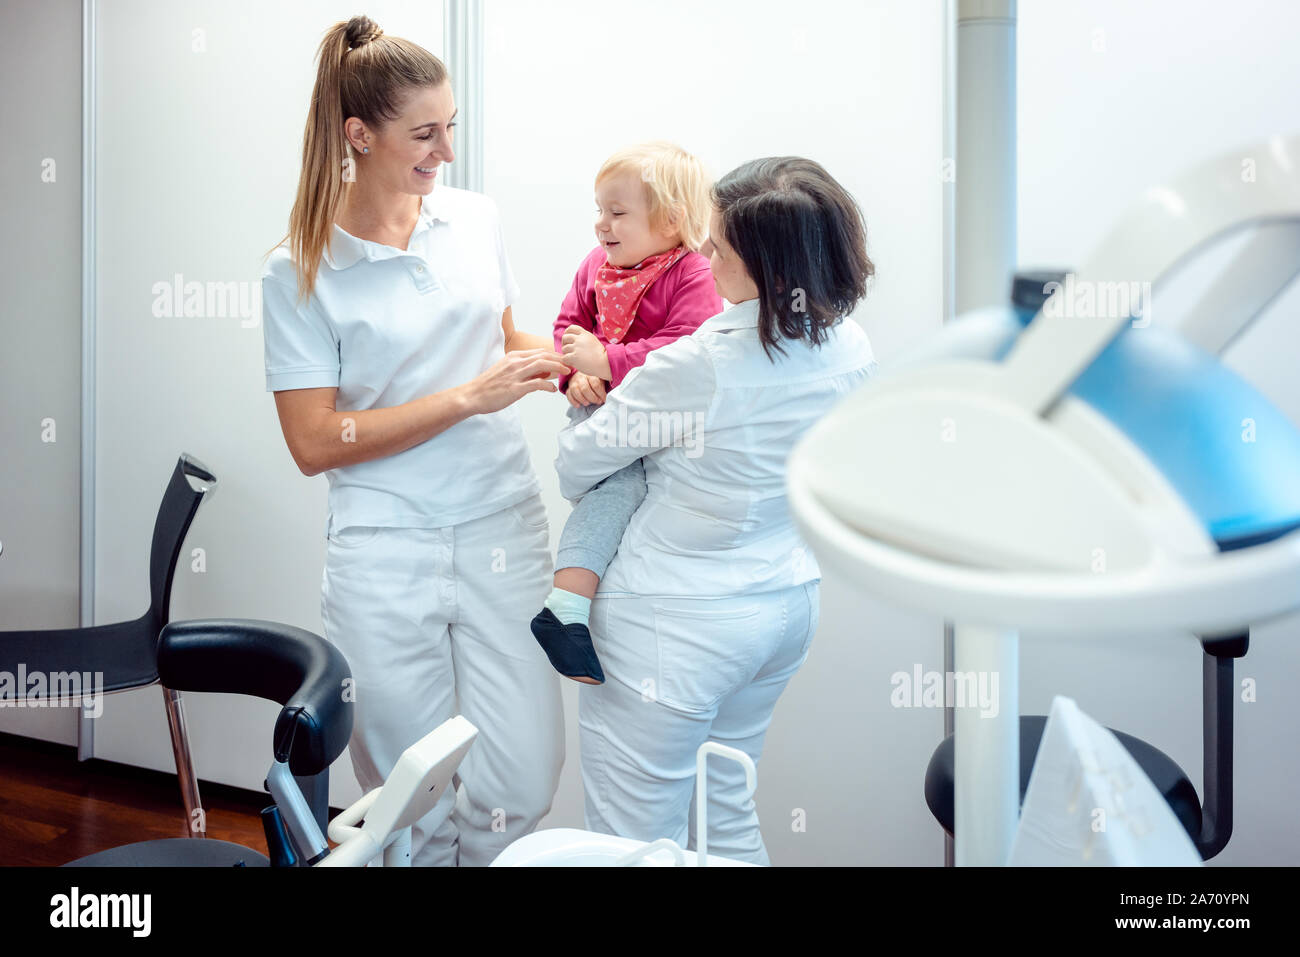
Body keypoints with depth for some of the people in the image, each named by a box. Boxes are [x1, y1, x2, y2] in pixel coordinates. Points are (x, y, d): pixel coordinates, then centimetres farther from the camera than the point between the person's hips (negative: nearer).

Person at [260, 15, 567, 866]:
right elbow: (315, 442, -10)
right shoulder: (300, 269, -6)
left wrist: (565, 364, -1)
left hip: (504, 528, 3)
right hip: (385, 550, -3)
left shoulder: (475, 218, 5)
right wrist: (469, 397, -16)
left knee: (524, 781, -1)